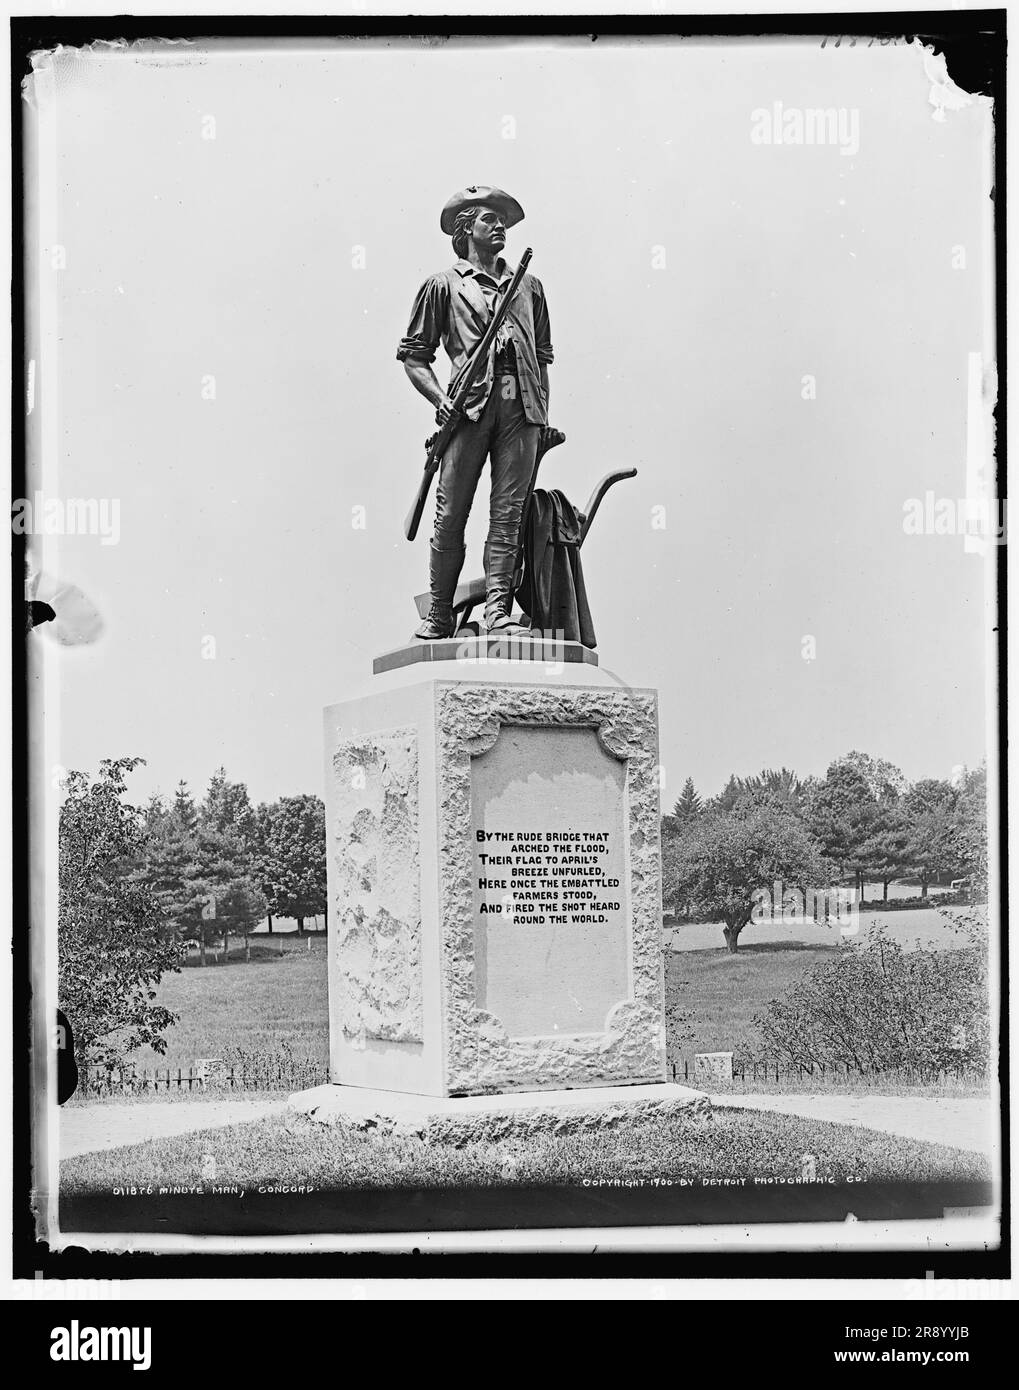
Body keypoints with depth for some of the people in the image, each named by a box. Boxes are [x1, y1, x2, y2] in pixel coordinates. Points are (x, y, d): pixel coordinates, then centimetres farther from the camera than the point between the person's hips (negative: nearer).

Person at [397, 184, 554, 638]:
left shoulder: (529, 285, 23)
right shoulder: (443, 285, 13)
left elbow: (542, 354, 24)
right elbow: (413, 353, 11)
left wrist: (543, 413, 14)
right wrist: (439, 398, -5)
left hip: (522, 406, 3)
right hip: (470, 404, -3)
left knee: (508, 514, -3)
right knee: (450, 514, -4)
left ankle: (498, 610, -4)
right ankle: (439, 614, 5)